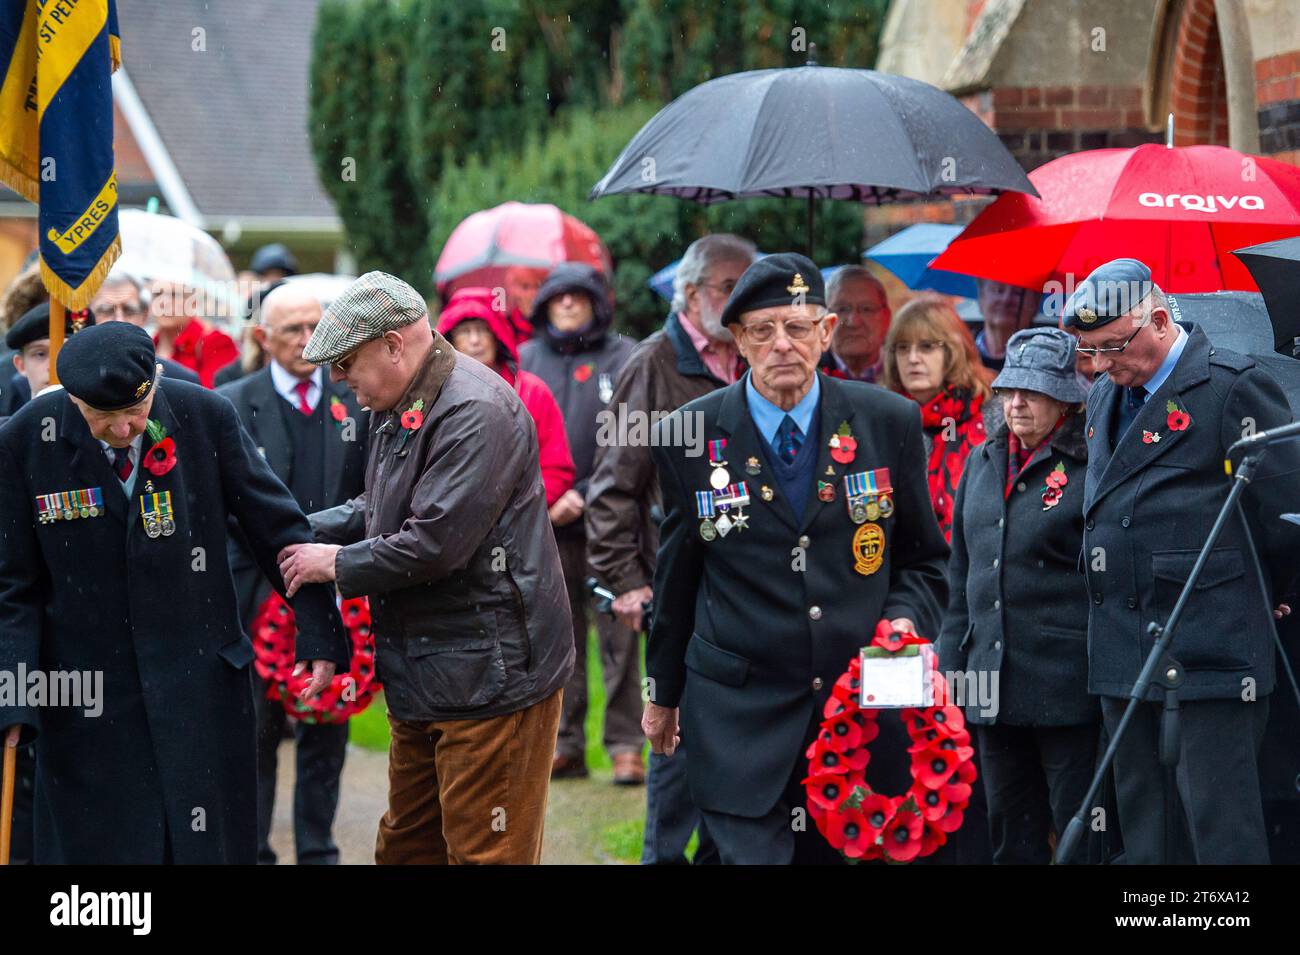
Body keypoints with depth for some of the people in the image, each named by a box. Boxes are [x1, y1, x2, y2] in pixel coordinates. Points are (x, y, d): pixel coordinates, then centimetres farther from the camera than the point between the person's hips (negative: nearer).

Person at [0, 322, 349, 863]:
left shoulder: (206, 416, -7)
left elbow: (277, 530, 3)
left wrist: (319, 635, 3)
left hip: (202, 680, 1)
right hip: (87, 697, -1)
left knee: (211, 844, 6)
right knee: (99, 847, 4)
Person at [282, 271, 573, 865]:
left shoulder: (477, 412, -19)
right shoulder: (398, 407, 14)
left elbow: (435, 543, -24)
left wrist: (337, 563, -11)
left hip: (488, 676, -10)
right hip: (422, 679, 10)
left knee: (484, 852, -4)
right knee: (406, 845, 16)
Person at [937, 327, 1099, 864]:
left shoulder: (1090, 467, -8)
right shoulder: (983, 464, 14)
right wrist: (954, 655, 16)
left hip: (1066, 682, -7)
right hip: (993, 680, 7)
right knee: (1011, 834, 12)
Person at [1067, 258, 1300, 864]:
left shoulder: (1232, 387, -9)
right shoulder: (1104, 398, 16)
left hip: (1208, 650, -8)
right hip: (1124, 653, 8)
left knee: (1220, 831, -9)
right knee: (1144, 831, 10)